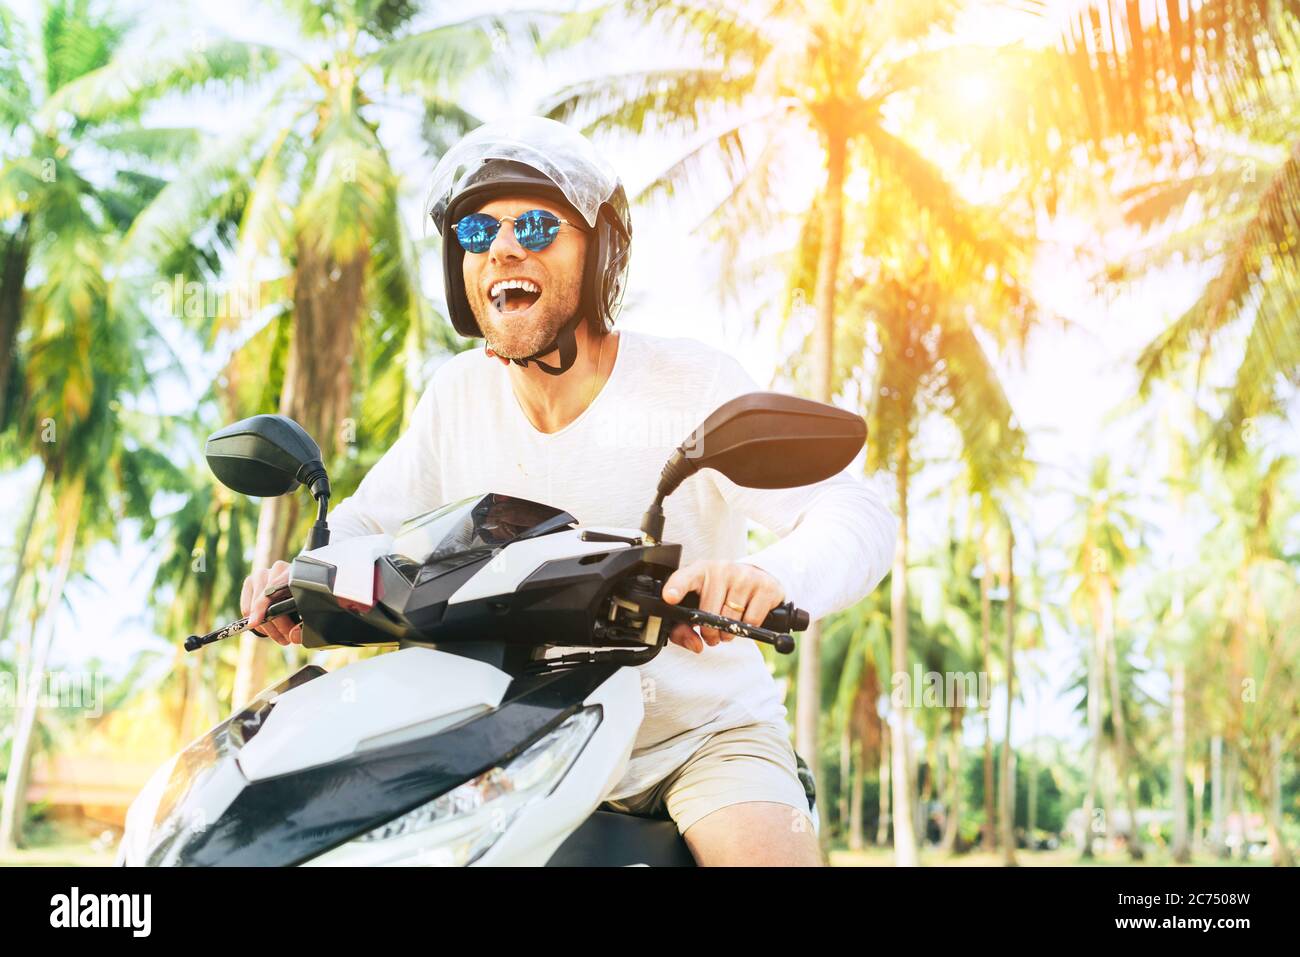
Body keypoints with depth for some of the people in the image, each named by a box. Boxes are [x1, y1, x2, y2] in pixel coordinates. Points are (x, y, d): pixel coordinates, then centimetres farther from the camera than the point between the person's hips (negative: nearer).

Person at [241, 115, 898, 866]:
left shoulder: (692, 383, -16)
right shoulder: (457, 394, -2)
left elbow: (859, 516, -22)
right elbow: (371, 520, 9)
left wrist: (773, 574, -45)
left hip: (705, 734, -4)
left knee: (763, 847, -30)